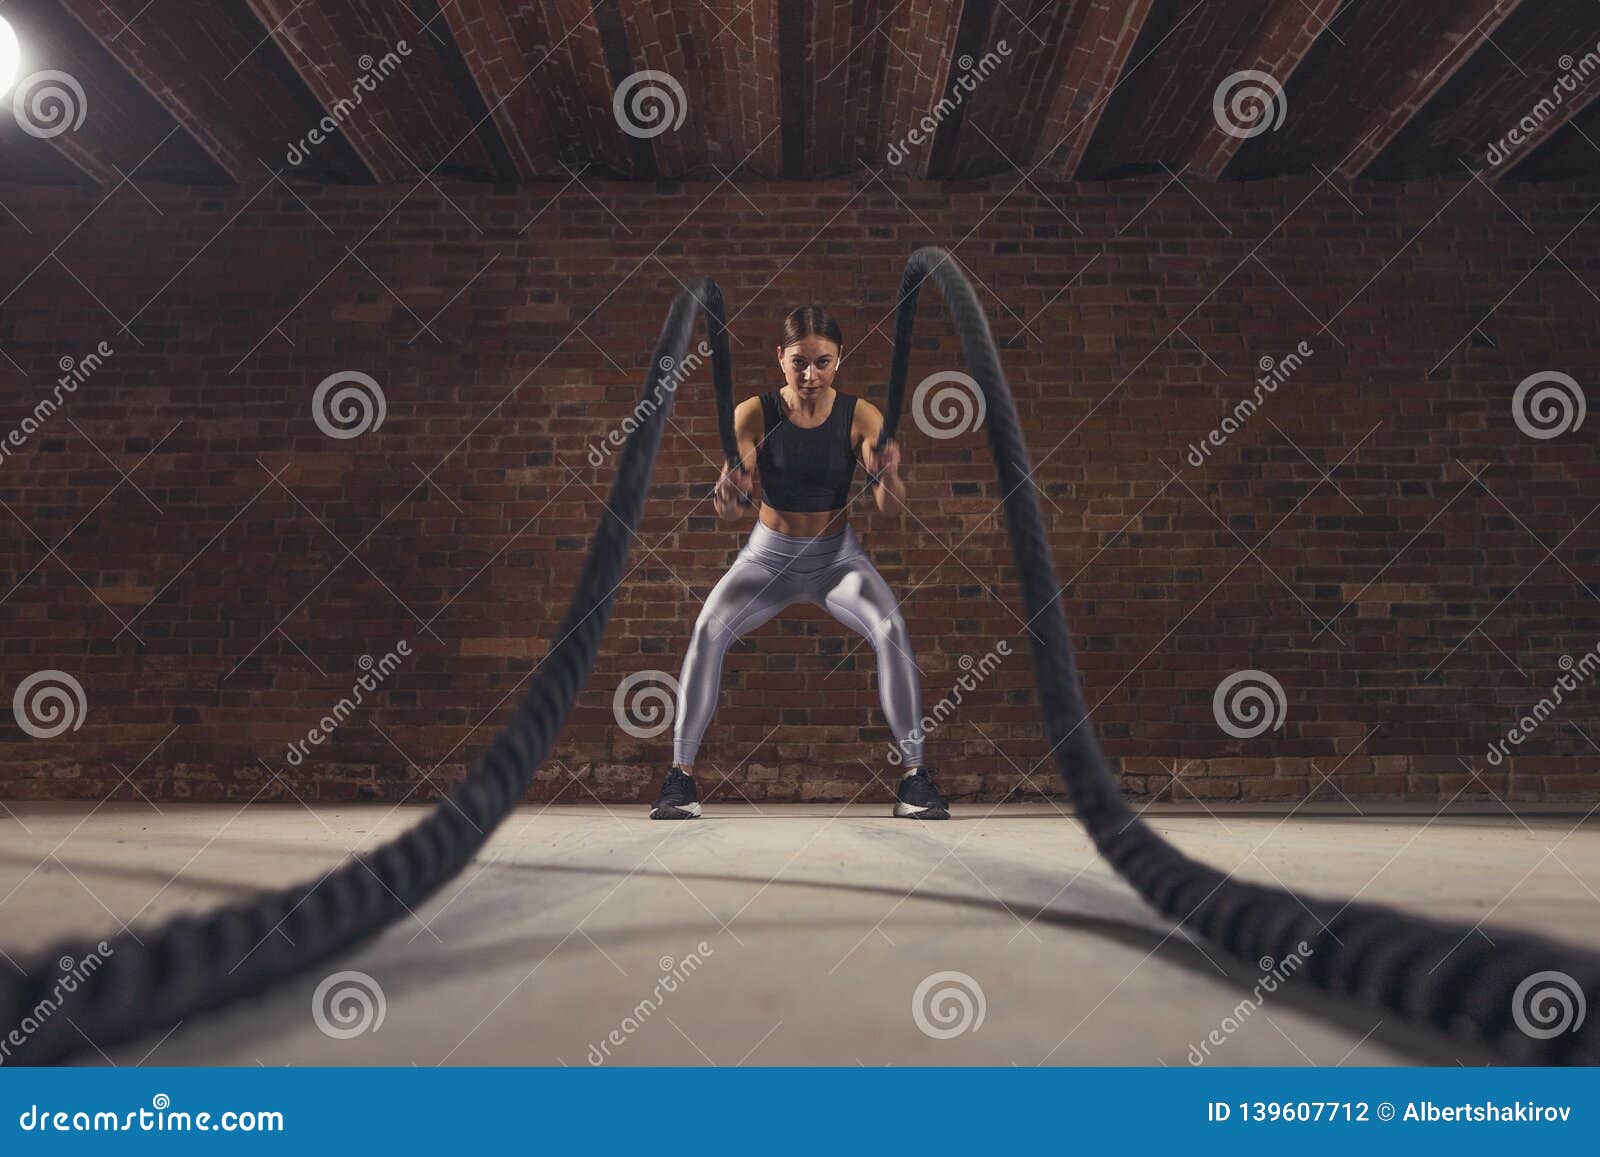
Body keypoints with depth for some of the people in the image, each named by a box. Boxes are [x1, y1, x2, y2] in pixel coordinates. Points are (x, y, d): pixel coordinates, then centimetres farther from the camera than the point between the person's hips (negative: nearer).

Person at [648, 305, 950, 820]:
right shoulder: (754, 414, -14)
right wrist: (727, 493, -44)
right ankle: (681, 773, -13)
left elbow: (891, 506, -22)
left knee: (892, 628, -27)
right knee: (708, 629, -25)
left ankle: (914, 773, -15)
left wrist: (889, 475, -45)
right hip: (769, 554, 0)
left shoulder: (860, 416, -13)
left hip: (838, 555, 0)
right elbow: (728, 510, -20)